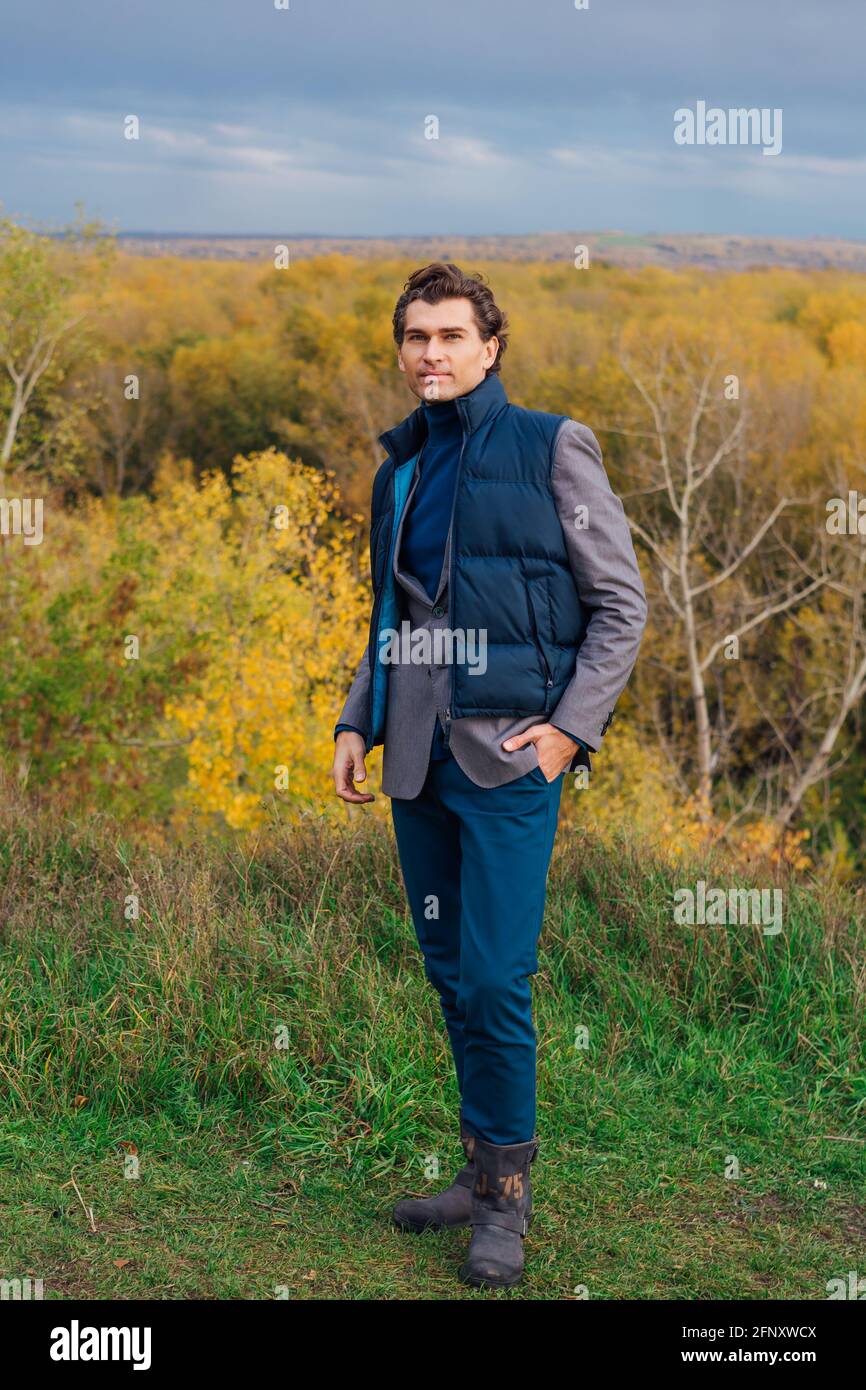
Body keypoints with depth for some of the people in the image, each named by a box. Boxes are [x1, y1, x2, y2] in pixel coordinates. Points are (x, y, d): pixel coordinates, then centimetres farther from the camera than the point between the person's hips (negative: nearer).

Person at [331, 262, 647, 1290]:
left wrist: (570, 727, -11)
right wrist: (356, 722, 11)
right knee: (450, 973, 11)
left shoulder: (551, 447, -2)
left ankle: (507, 1194, 8)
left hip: (507, 752, -5)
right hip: (416, 755, 6)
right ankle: (482, 1170, 24)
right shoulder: (400, 466, 14)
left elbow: (621, 606, -2)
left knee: (494, 981, -8)